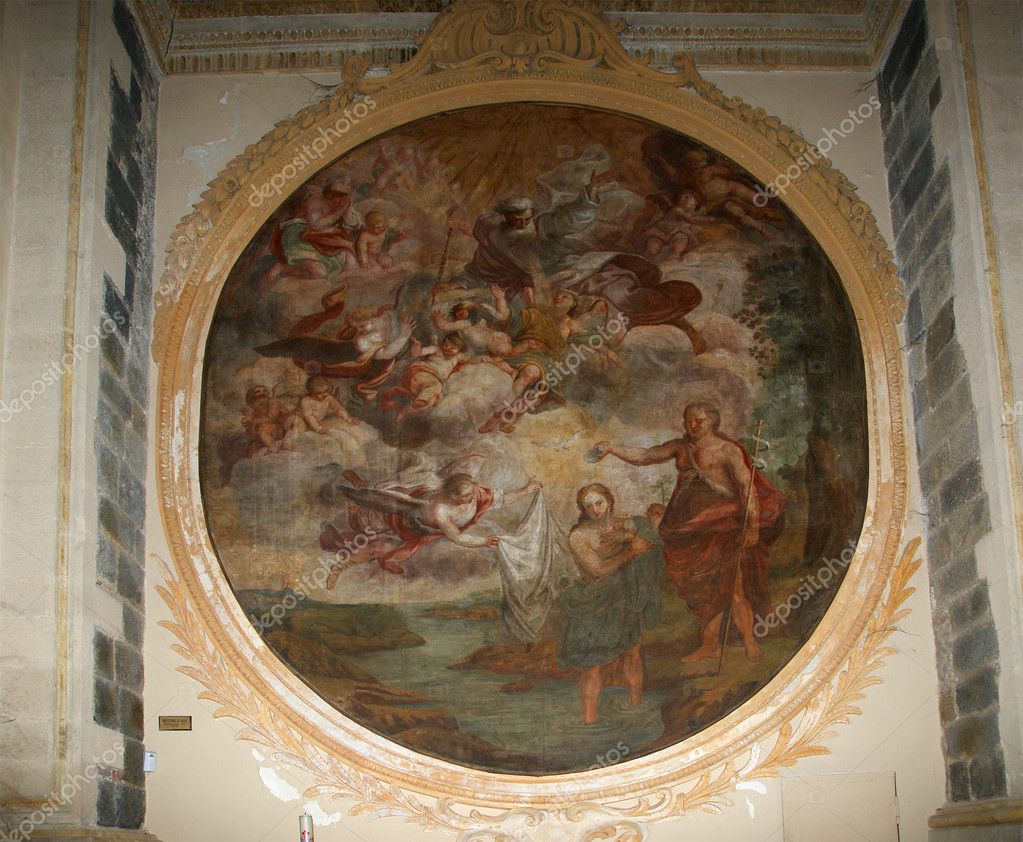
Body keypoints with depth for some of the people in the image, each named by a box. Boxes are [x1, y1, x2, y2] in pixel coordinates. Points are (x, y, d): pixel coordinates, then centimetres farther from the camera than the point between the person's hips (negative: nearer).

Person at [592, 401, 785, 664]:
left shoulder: (728, 450, -4)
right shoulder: (681, 447, 12)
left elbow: (747, 487, -12)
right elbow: (644, 456, 8)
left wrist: (753, 525, -22)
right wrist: (613, 449, -8)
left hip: (723, 523, -6)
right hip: (692, 523, 6)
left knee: (730, 585, -9)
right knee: (702, 585, 9)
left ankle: (750, 642, 2)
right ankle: (709, 644, 17)